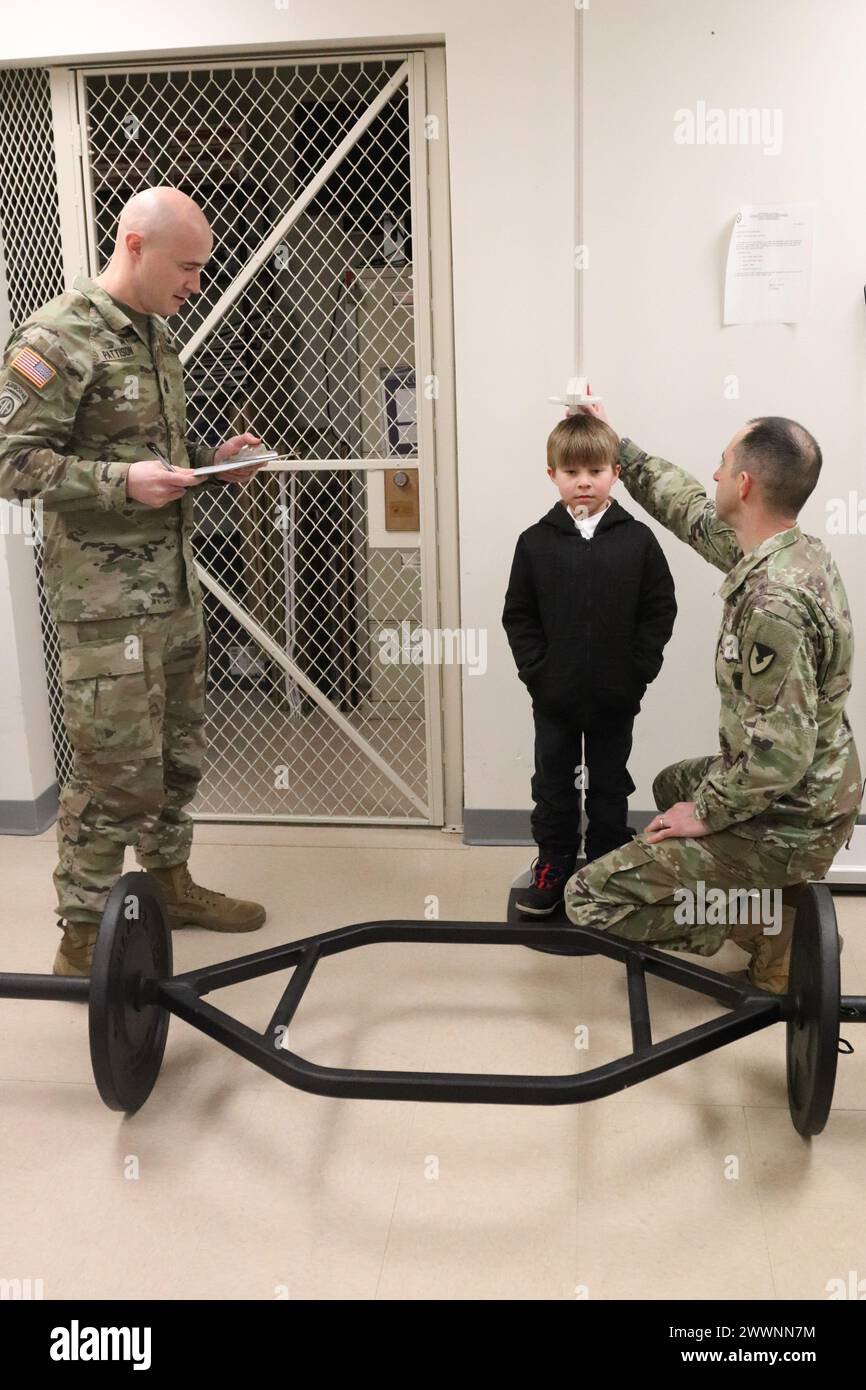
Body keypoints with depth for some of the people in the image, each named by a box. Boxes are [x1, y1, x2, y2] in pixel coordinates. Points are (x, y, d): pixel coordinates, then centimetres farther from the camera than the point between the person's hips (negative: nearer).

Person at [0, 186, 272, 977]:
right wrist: (122, 483, -23)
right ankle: (82, 938, 12)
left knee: (179, 753, 17)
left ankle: (169, 883, 36)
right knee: (117, 772, -3)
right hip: (106, 598, -8)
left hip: (176, 586, 9)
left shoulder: (156, 333, 14)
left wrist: (210, 462, 6)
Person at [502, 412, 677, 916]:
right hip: (554, 695, 1)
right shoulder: (536, 542, -4)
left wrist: (638, 670, -9)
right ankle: (553, 867, 28)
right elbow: (518, 615, 0)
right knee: (553, 784, 13)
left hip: (615, 696, -1)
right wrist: (535, 668, -8)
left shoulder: (637, 539, -6)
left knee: (610, 785, 14)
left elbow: (660, 611, -3)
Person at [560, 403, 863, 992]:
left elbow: (780, 754, -32)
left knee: (588, 897, -7)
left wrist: (706, 813, -17)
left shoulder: (773, 603, -31)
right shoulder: (797, 550, -2)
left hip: (787, 825, -9)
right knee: (674, 783, 36)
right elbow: (691, 509, 13)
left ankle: (771, 930, 0)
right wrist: (616, 443, 17)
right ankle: (780, 900, 22)